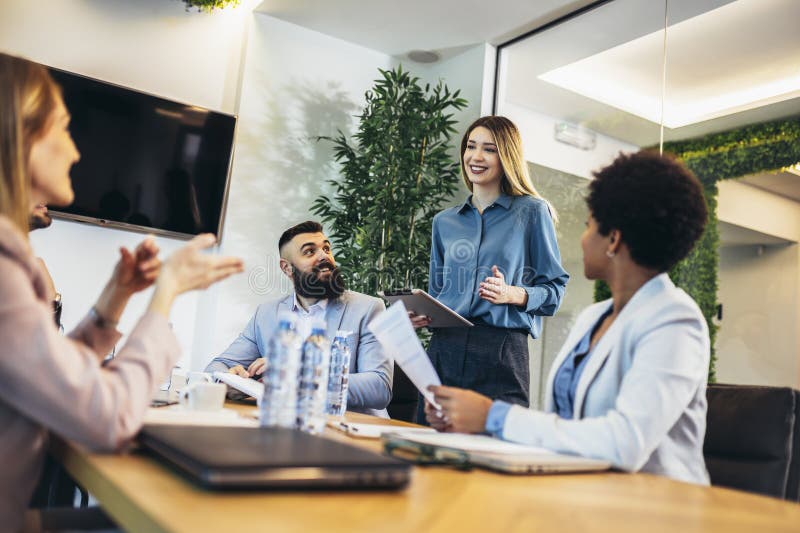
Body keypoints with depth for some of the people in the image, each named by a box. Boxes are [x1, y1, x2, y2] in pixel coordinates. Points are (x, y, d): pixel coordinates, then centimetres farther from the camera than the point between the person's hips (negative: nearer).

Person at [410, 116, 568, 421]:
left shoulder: (531, 212, 4)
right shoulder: (444, 222, 17)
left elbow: (555, 287, 2)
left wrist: (513, 295, -16)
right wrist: (421, 315, 2)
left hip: (502, 350, -3)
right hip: (445, 349, 4)